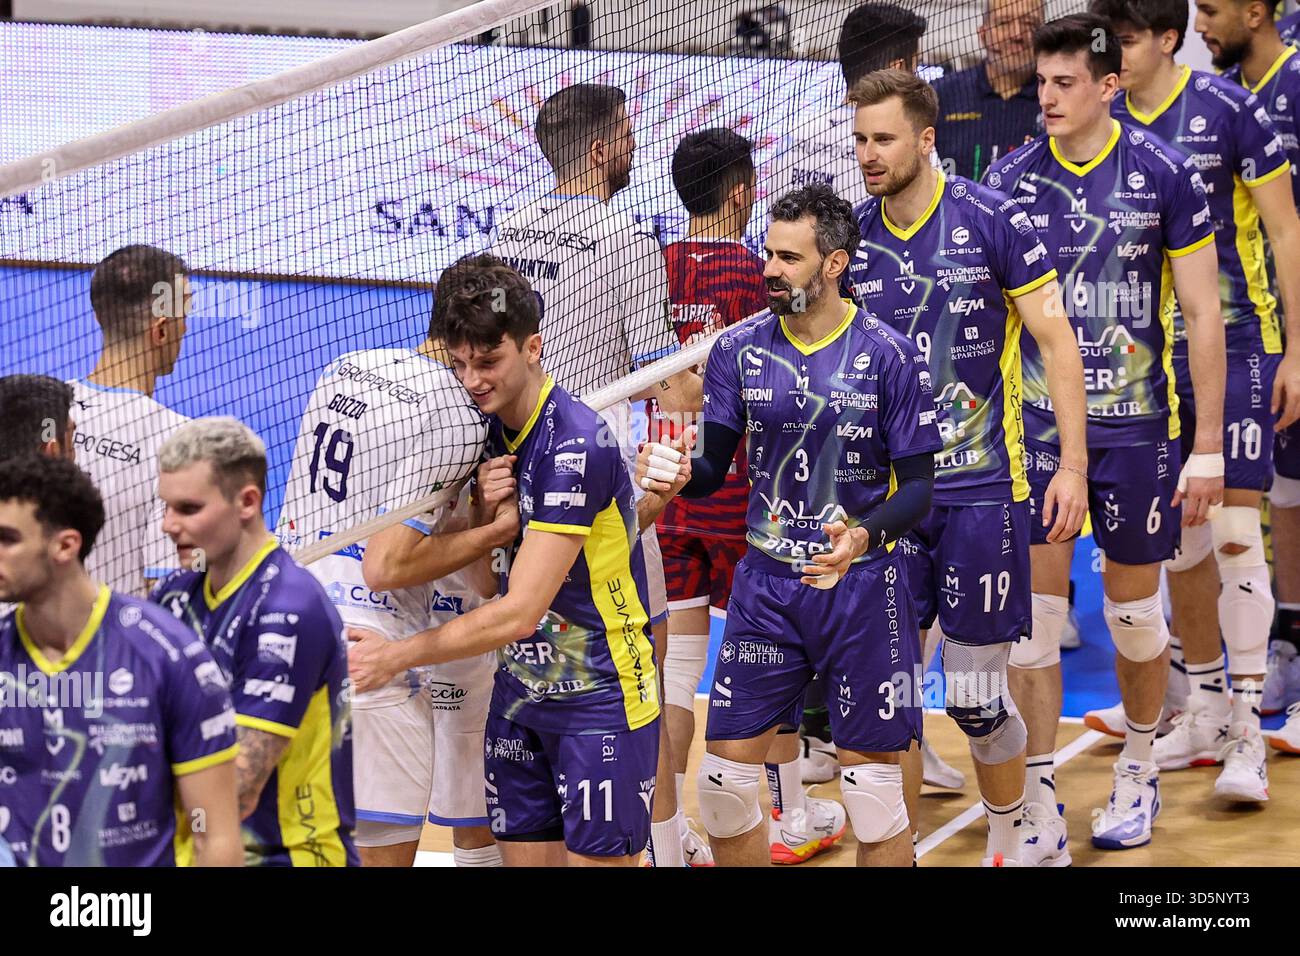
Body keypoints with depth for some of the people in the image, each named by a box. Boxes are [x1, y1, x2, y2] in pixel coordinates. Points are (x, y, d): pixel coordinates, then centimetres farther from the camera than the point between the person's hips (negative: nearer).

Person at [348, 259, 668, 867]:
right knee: (525, 856, 8)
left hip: (599, 696, -7)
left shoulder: (575, 446, -23)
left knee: (597, 859, -4)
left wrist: (397, 656, -21)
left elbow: (519, 613, -25)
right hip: (518, 691, 8)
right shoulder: (489, 429, 3)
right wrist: (488, 512, -12)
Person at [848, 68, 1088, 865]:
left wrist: (1073, 464, -11)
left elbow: (1056, 341, -5)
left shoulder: (994, 221, -8)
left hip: (981, 488, -3)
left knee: (978, 694, 0)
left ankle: (1009, 840, 23)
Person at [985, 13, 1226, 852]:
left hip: (1137, 430, -1)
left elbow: (1203, 316, -4)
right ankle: (1040, 796, 7)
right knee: (1034, 610, -1)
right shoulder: (1010, 180, -2)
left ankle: (1140, 769, 31)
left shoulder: (1166, 175, -7)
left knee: (1135, 611, 10)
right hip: (1036, 428, 1)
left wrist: (1208, 448, -6)